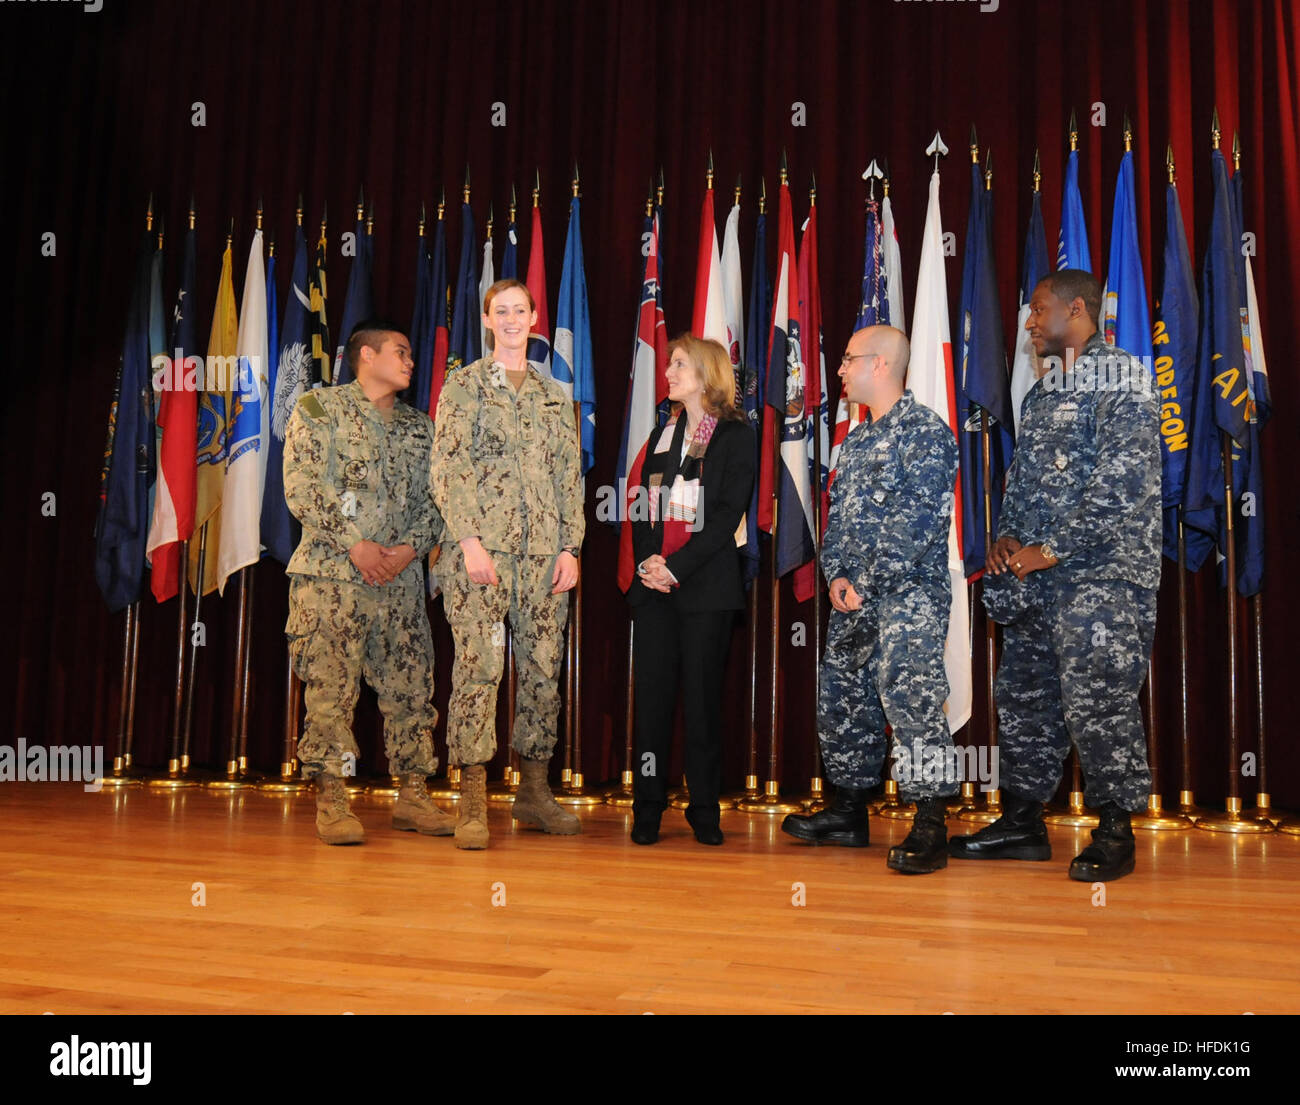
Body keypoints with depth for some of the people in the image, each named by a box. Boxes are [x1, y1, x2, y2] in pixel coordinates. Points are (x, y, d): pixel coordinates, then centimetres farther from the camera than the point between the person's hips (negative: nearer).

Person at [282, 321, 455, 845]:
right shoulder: (319, 407, 3)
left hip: (401, 576, 5)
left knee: (410, 686, 4)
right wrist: (355, 545, -12)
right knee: (331, 688, -5)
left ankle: (413, 796, 13)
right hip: (331, 571, -4)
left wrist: (410, 547, -5)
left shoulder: (419, 426, 18)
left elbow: (433, 498, 13)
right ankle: (330, 800, 2)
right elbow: (302, 487, -7)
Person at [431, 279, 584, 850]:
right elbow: (447, 468, -2)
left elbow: (569, 476, 15)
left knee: (543, 667, 5)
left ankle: (533, 790, 16)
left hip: (544, 549, 4)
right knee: (478, 665, -10)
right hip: (481, 543, -4)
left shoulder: (555, 395, 18)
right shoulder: (463, 384, 6)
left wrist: (571, 547, 4)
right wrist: (469, 539, -13)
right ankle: (472, 800, -5)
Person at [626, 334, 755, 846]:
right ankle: (648, 808, 9)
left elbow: (727, 514, -8)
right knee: (651, 692, 2)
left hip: (706, 586, -4)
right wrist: (647, 560, -3)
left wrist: (676, 568, -14)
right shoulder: (664, 433, 18)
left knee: (702, 694, -1)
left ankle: (704, 809, 10)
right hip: (653, 584, 4)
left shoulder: (736, 435, 1)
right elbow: (642, 504, 15)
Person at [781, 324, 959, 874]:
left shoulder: (925, 430, -7)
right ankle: (848, 811, 23)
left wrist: (867, 584, -16)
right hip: (853, 593, 9)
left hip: (909, 590, -9)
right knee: (841, 696, 11)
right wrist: (837, 575, 2)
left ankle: (929, 827, -7)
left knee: (909, 696, -15)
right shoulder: (856, 441, 19)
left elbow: (918, 521, -15)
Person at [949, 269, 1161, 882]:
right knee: (1023, 694, 10)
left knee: (1096, 698, -8)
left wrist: (1052, 549, -17)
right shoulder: (1042, 389, 18)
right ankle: (1023, 822, 21)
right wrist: (1008, 537, 5)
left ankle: (1116, 832, 7)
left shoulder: (1121, 378, -7)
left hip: (1099, 571, -9)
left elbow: (1120, 482, -17)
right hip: (1036, 575, 9)